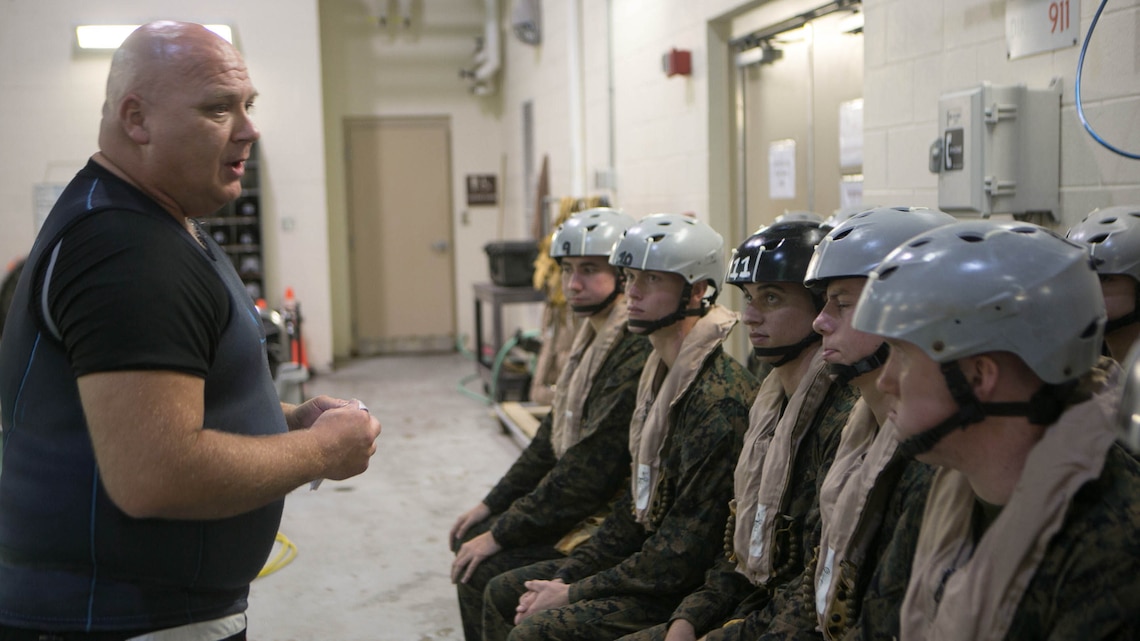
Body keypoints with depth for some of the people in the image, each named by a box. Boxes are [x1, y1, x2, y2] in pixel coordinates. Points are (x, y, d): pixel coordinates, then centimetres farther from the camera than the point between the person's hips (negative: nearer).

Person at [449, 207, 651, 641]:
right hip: (575, 501, 10)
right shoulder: (594, 338, 10)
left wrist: (501, 534, -18)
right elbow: (553, 436, 17)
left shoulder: (637, 353, -24)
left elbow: (592, 470, -26)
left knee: (484, 573, -15)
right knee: (469, 540, 12)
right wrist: (491, 506, 14)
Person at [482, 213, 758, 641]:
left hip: (687, 590, -10)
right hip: (648, 555, 10)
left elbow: (687, 549, -24)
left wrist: (574, 593, -16)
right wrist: (566, 575, 5)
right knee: (503, 593, 12)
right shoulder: (661, 374, 9)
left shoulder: (718, 398, -23)